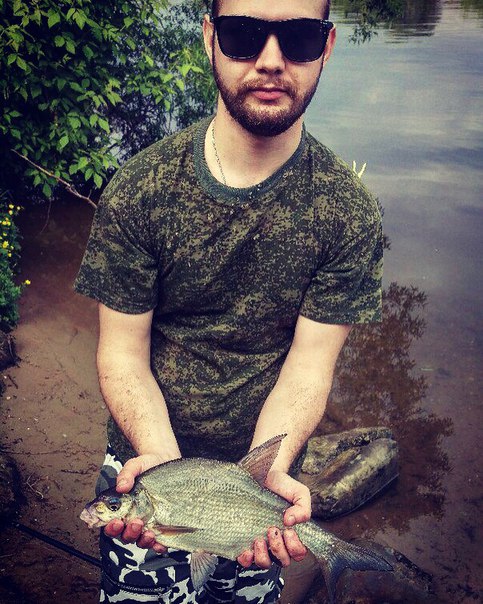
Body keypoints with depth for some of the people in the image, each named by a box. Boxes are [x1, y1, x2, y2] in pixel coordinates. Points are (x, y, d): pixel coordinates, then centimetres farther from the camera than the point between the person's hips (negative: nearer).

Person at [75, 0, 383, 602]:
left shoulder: (348, 213, -15)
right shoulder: (136, 192, -16)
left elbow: (309, 361, -14)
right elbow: (122, 352, -13)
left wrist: (269, 469, -30)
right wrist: (161, 457, -28)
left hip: (263, 464, 1)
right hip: (146, 457, -1)